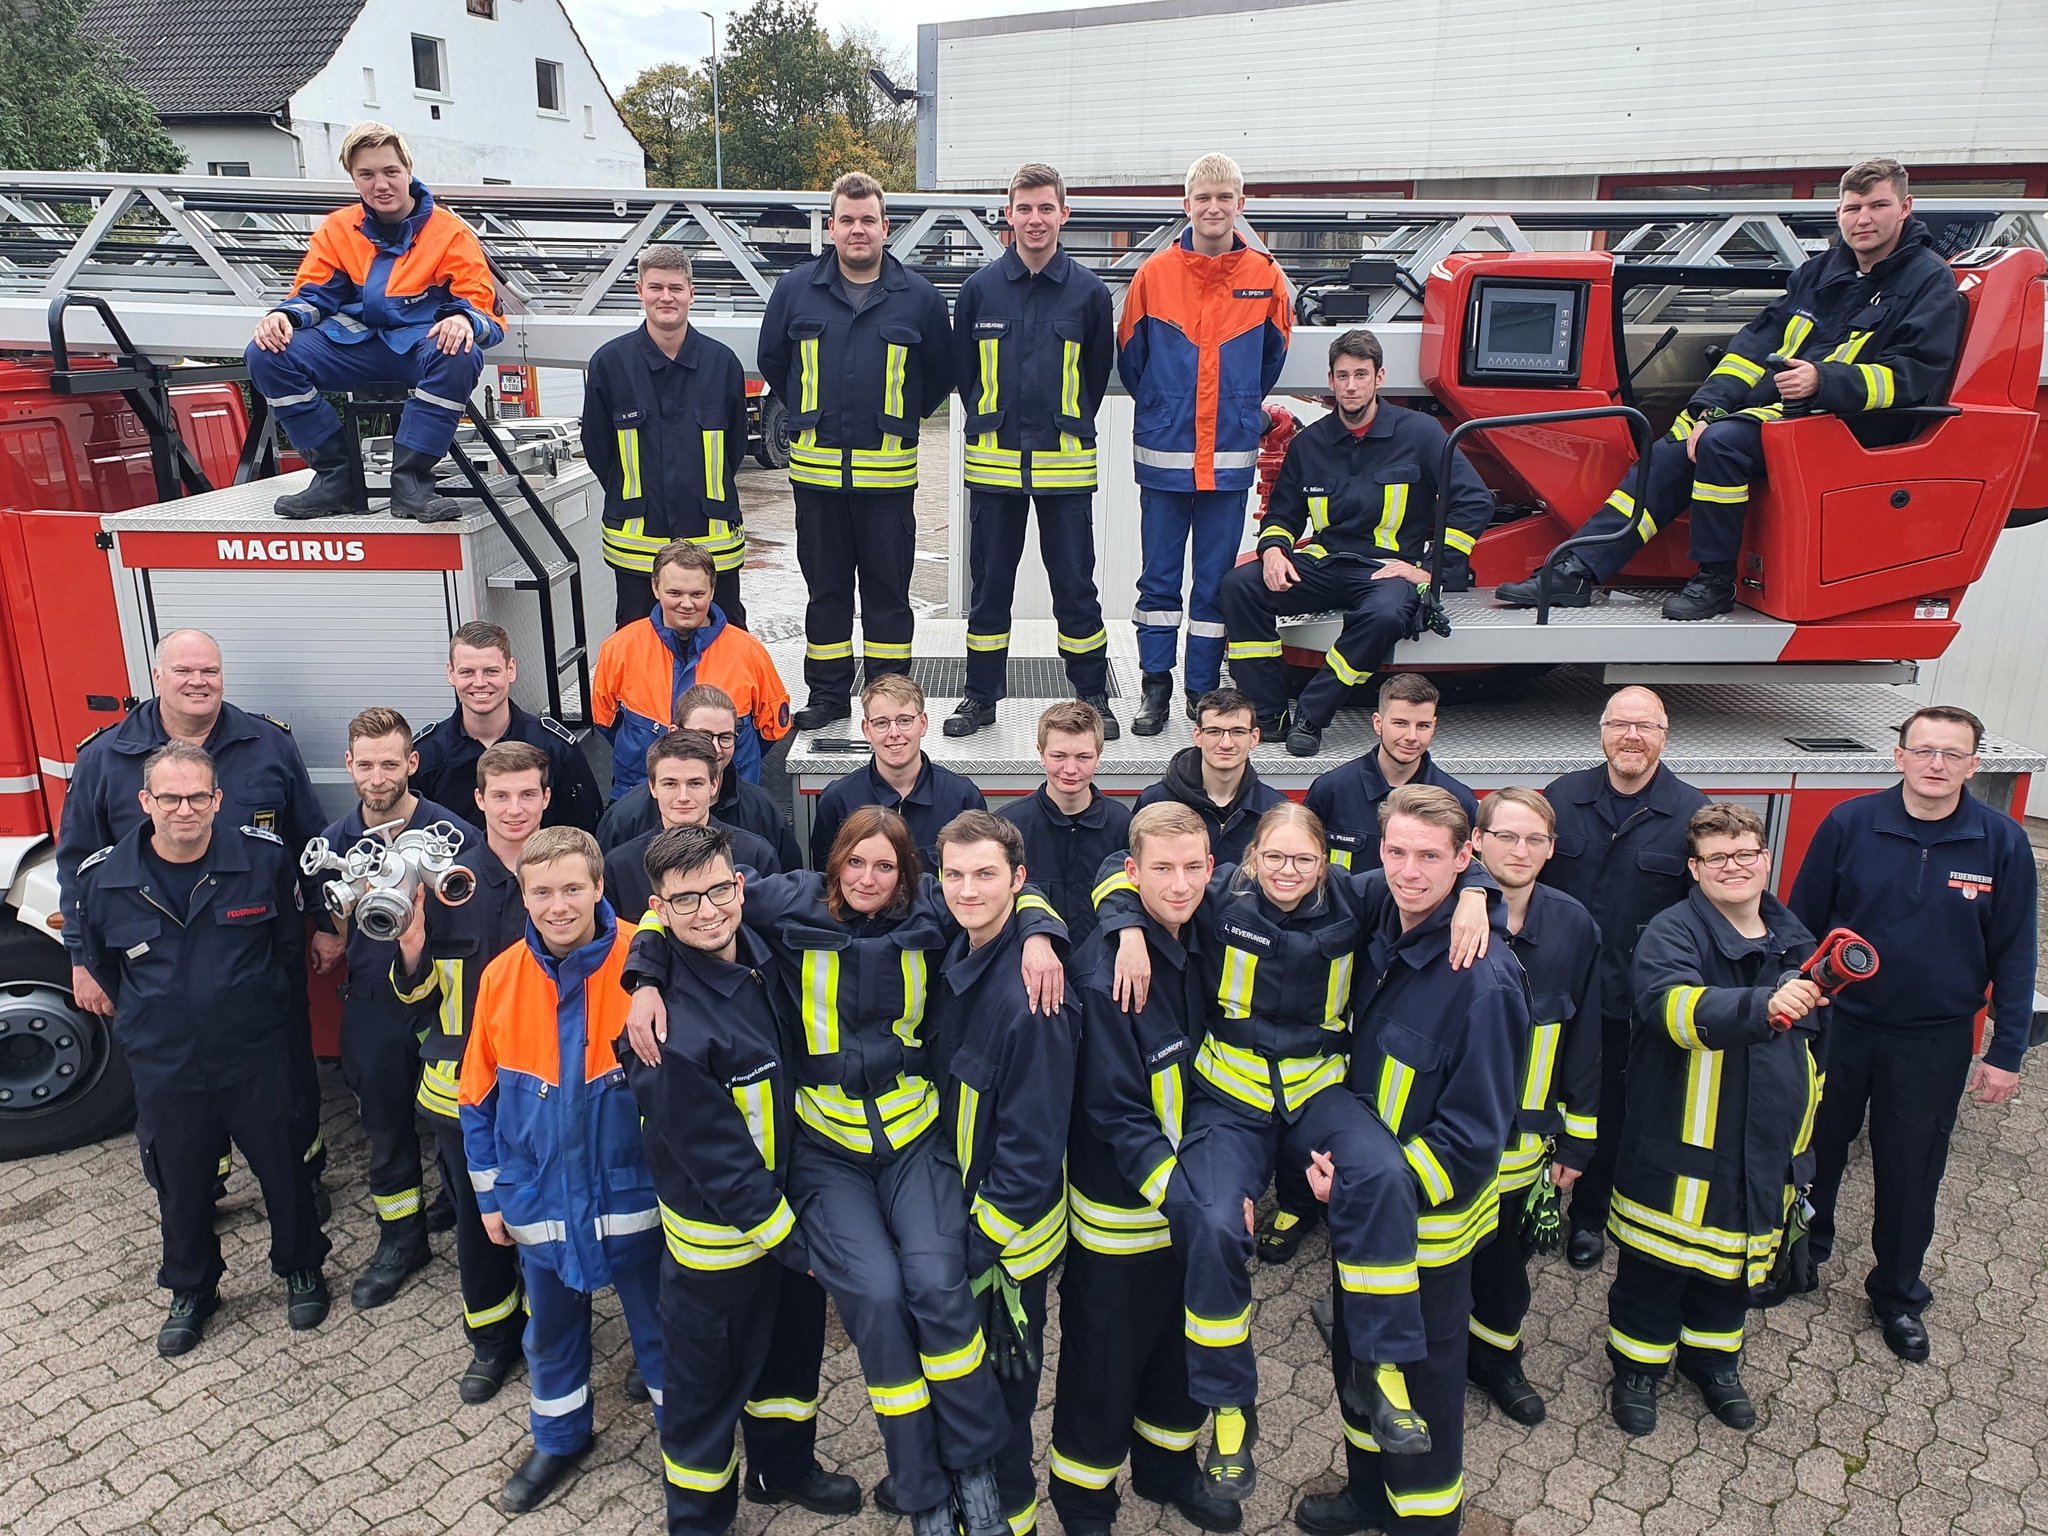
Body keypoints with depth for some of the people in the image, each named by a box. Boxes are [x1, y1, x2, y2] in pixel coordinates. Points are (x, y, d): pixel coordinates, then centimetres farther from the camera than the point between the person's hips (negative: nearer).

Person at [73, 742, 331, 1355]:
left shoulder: (265, 859, -12)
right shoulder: (102, 878, -9)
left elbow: (291, 944, 3)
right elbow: (98, 966, 10)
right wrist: (147, 1024, 14)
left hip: (257, 1059, -1)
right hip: (163, 1070, 1)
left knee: (283, 1170, 13)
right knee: (180, 1188, 17)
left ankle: (301, 1269, 37)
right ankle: (191, 1291, 40)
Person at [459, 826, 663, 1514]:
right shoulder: (501, 977, -8)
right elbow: (479, 1097, 3)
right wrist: (489, 1192, 6)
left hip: (633, 1194, -3)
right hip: (542, 1200, 3)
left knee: (659, 1325, 15)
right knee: (551, 1329, 23)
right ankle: (559, 1439, 47)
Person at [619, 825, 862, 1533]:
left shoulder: (759, 955, -10)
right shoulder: (669, 1025, -31)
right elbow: (719, 1163, -25)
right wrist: (801, 1245, -18)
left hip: (786, 1202, 8)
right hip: (718, 1235, -7)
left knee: (792, 1345, 28)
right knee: (708, 1384, 15)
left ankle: (783, 1467, 53)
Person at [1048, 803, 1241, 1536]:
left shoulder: (1200, 947, -2)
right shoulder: (1106, 972, -25)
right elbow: (1115, 1112, -24)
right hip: (1119, 1208, -6)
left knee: (1186, 1345, 23)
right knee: (1105, 1363, 11)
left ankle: (1168, 1466, 46)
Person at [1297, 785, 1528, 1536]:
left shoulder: (1482, 977, -25)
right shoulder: (1378, 937, -2)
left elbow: (1474, 1132, -22)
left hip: (1430, 1216, -7)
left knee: (1422, 1376, 12)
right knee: (1356, 1353, 23)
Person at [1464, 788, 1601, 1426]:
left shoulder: (1573, 926, -5)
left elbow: (1583, 1040, 3)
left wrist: (1576, 1139, 5)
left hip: (1519, 1136, 3)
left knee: (1504, 1253, 19)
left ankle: (1495, 1354, 43)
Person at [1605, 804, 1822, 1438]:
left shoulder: (1793, 939, 7)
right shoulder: (1673, 932, -16)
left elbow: (1812, 1038, 21)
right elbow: (1674, 1004, -37)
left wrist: (1800, 1138, 25)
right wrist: (1763, 1005, -53)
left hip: (1762, 1150, 6)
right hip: (1678, 1149, -6)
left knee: (1734, 1265, 20)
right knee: (1657, 1266, 8)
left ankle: (1714, 1362, 42)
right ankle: (1638, 1365, 29)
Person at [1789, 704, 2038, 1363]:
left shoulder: (2001, 842, -8)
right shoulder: (1849, 824, -10)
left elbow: (2013, 954, -1)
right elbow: (1802, 923, -3)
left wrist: (2006, 1051, -2)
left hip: (1935, 1042, 0)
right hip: (1839, 1024, 0)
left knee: (1911, 1171, 13)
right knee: (1817, 1147, 16)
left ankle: (1897, 1294, 33)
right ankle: (1805, 1248, 40)